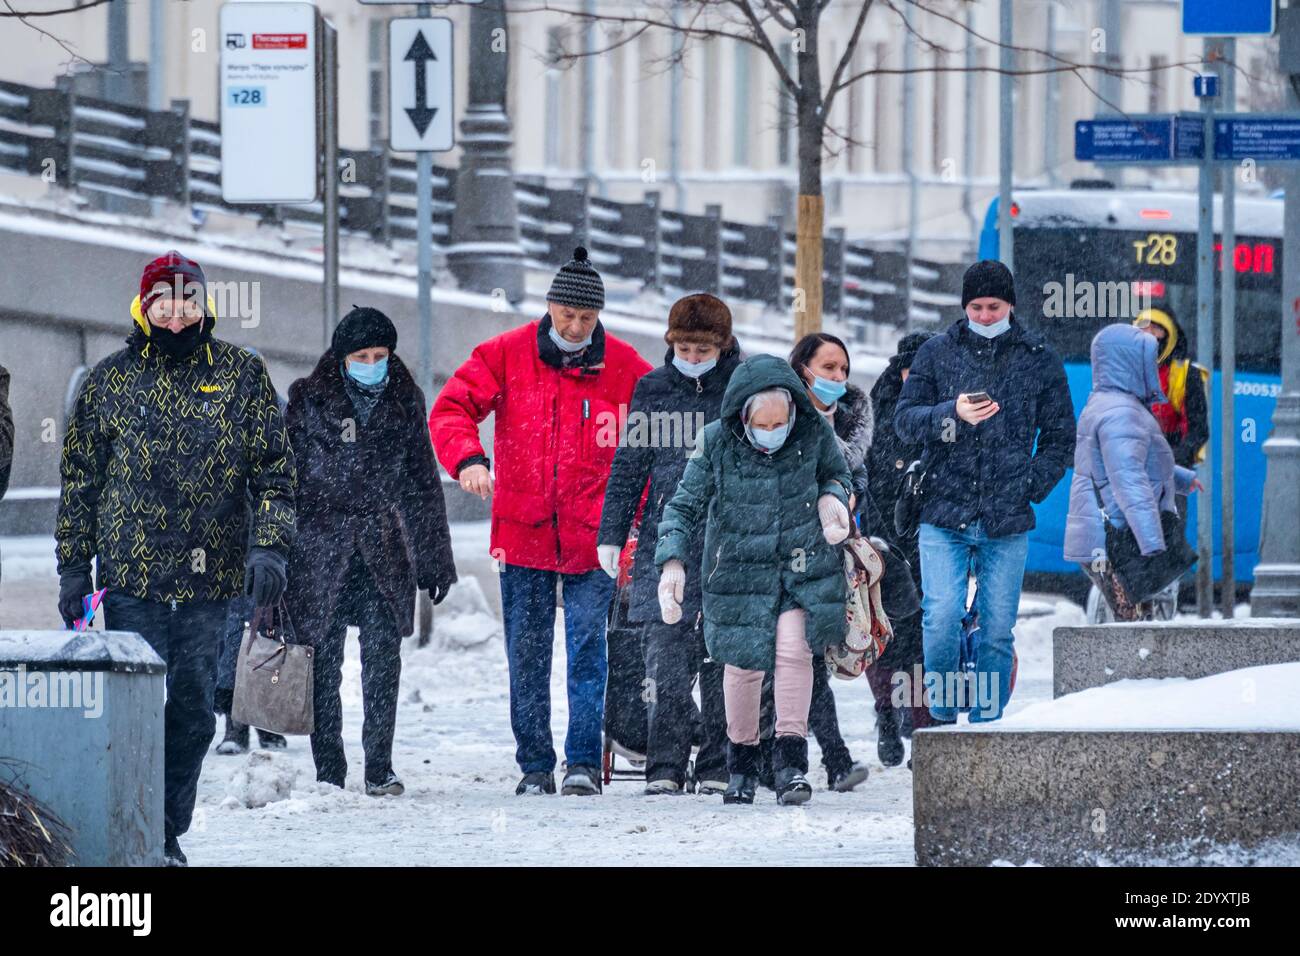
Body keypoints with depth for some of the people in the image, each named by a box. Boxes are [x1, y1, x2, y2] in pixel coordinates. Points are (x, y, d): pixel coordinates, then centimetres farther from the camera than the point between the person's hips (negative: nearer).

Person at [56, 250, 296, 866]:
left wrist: (268, 546, -6)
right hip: (131, 577, -1)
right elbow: (79, 479, 10)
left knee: (192, 711, 4)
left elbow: (274, 469, 6)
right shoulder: (111, 380, 6)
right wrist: (73, 566, 6)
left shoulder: (241, 375, 6)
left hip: (209, 578, 1)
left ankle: (168, 835, 16)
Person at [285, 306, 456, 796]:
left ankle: (379, 767, 1)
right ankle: (328, 771, 5)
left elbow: (422, 482, 14)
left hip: (383, 547, 1)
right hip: (320, 547, -1)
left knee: (383, 657, -5)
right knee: (323, 661, -1)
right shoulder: (308, 400, 2)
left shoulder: (404, 401, 9)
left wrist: (434, 555, 11)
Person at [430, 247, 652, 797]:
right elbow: (453, 408, -4)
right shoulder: (506, 355, 0)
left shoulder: (623, 366, 2)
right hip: (522, 534, 1)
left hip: (591, 539, -1)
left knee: (587, 649, -8)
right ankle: (535, 766, 12)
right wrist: (467, 458, -25)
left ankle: (584, 762, -4)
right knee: (527, 657, 5)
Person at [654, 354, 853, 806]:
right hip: (739, 568, 0)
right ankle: (742, 761, 22)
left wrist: (832, 497, -13)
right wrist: (672, 562, -23)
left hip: (803, 564, 0)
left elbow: (836, 473, 11)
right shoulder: (717, 443, -15)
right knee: (744, 664, 3)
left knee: (793, 648, -16)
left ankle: (791, 759, -10)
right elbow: (684, 506, -9)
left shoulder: (814, 433, -11)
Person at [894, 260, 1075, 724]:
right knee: (941, 620, -12)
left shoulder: (1039, 359, 7)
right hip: (944, 516, -1)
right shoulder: (937, 352, 7)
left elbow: (1060, 436, 13)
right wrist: (953, 414, -16)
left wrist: (1031, 487, -1)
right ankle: (943, 718, 4)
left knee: (997, 631, 2)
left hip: (1007, 522, 1)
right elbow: (905, 420, 3)